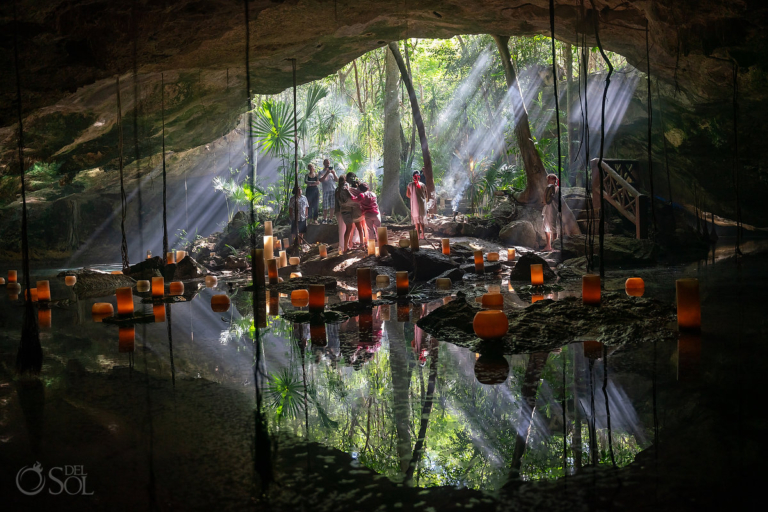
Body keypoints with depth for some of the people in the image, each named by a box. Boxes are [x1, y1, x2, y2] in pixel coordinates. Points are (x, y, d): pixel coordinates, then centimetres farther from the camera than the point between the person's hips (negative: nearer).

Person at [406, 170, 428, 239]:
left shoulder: (410, 184, -2)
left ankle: (418, 235, -3)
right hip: (422, 204, 2)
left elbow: (407, 194, 2)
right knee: (422, 220, 14)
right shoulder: (423, 185, 2)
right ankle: (422, 235, 16)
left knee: (417, 220, 1)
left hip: (415, 203, -2)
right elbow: (426, 195, 8)